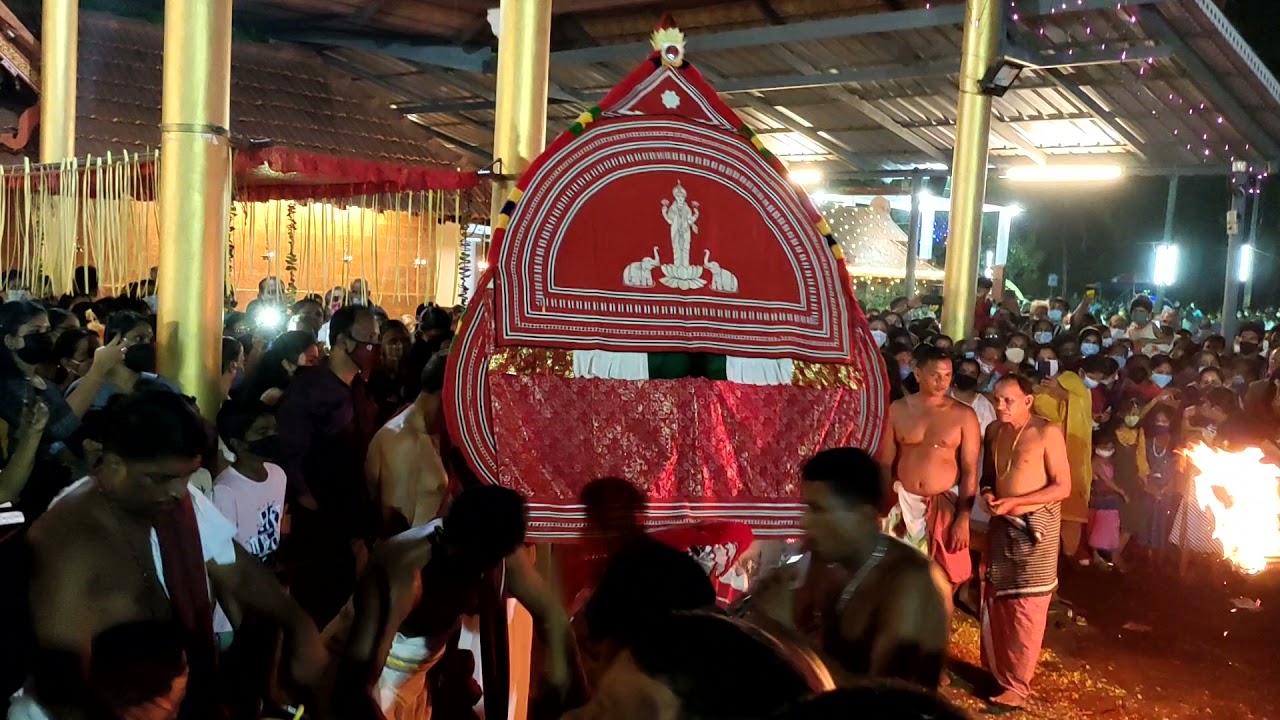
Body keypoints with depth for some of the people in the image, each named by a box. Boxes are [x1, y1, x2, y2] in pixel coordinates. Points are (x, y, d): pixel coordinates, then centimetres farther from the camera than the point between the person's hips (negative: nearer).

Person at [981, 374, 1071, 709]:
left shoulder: (1047, 433, -12)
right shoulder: (995, 431, 7)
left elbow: (1063, 487, -13)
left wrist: (1014, 501, -21)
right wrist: (988, 493, -6)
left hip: (1035, 526, -6)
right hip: (1001, 524, 6)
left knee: (1025, 607, -1)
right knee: (995, 601, 9)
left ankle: (1016, 686, 7)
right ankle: (995, 671, 23)